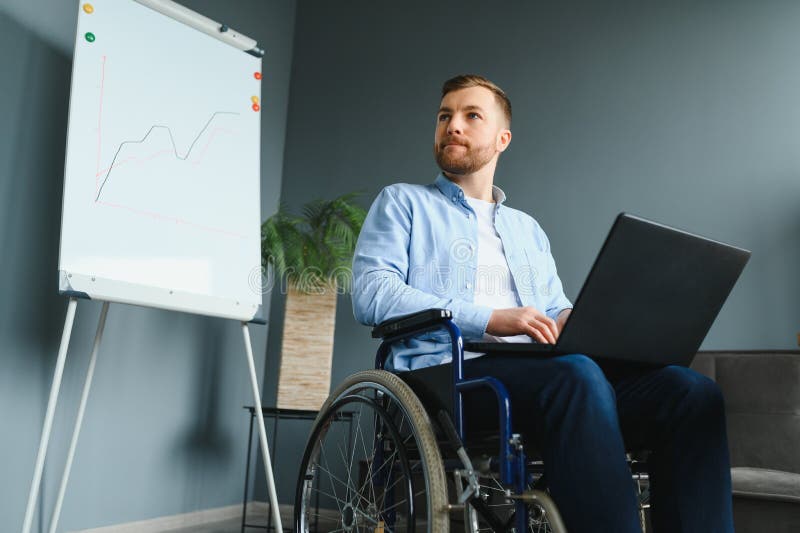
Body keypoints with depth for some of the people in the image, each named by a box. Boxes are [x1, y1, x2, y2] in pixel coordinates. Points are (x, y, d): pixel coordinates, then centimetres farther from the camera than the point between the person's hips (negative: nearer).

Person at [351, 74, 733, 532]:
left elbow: (558, 313, 22)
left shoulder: (528, 229, 30)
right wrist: (489, 319, -14)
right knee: (577, 375, -37)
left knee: (691, 391, -20)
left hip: (540, 376, 5)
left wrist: (575, 321, -5)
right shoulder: (402, 203, 14)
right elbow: (371, 295, -4)